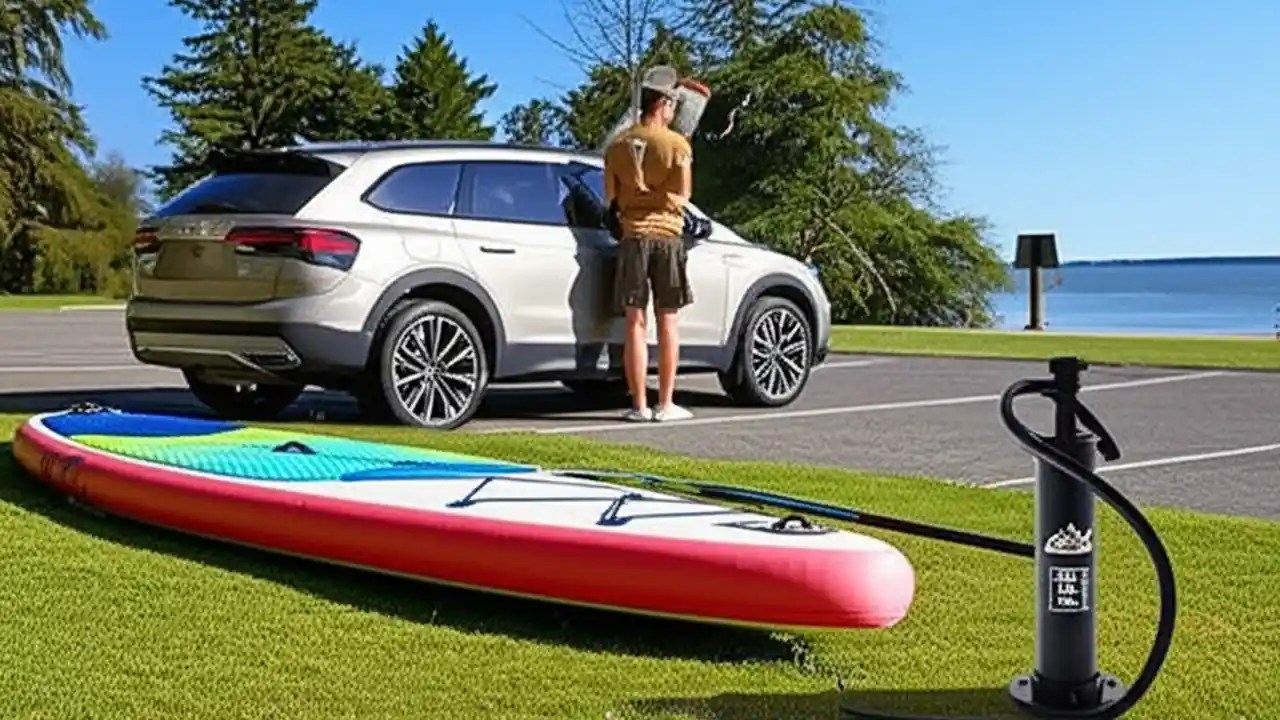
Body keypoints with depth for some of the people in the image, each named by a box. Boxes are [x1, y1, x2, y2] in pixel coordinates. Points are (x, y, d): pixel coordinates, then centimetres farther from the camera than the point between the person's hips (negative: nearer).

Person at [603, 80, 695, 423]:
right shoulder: (677, 143, -4)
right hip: (668, 234, -2)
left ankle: (639, 405, 2)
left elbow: (610, 196, 8)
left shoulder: (618, 144, 6)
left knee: (635, 322, 3)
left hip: (632, 234, 2)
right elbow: (684, 193, -2)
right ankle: (665, 404, 7)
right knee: (667, 320, 6)